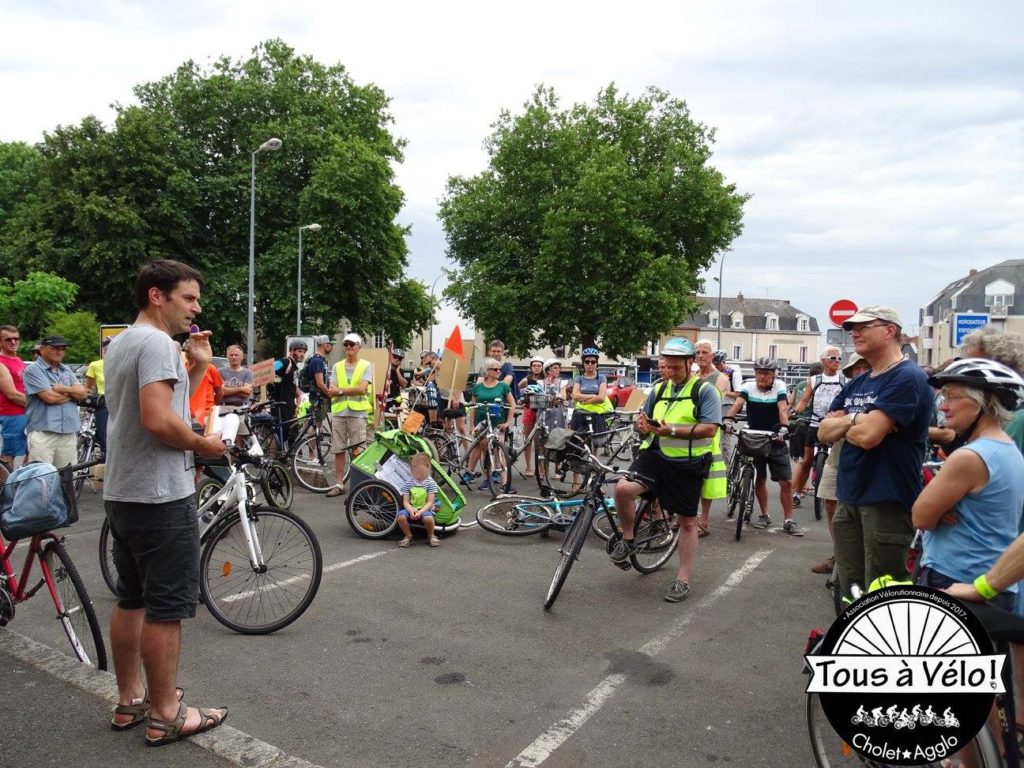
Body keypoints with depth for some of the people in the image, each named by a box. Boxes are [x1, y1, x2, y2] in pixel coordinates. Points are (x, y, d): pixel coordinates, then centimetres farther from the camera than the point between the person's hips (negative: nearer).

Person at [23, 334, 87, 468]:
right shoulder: (33, 370, -2)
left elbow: (83, 393, 8)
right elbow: (50, 397, -13)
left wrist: (64, 389, -10)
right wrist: (72, 393, 3)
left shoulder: (67, 371, 19)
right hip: (43, 433, -6)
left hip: (69, 433, 6)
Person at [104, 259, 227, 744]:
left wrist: (198, 366, 10)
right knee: (167, 607, -1)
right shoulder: (156, 342, -17)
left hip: (122, 493, 10)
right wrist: (203, 444, -13)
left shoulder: (121, 342, 16)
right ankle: (165, 715, 10)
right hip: (160, 497, -10)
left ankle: (129, 701, 29)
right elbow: (158, 419, -28)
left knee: (131, 600, 17)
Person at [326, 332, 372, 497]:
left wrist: (340, 391, -8)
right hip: (339, 412, 4)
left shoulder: (366, 366, 2)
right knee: (338, 450, 6)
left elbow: (362, 389, -11)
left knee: (357, 451, -2)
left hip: (357, 412, -4)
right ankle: (339, 484, 15)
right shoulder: (337, 367, 12)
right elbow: (331, 391, 2)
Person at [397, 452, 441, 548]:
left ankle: (431, 535, 0)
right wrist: (411, 510, -25)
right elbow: (405, 501, -3)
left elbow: (430, 502, -9)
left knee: (428, 518, -36)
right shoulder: (408, 483, 2)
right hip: (411, 509, 2)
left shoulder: (431, 483, -3)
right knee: (401, 516, -29)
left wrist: (420, 511, -24)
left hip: (425, 509, -2)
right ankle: (408, 536, 1)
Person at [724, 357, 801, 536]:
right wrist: (729, 418, -38)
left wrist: (784, 426, -38)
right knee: (759, 479, 11)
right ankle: (765, 516, 27)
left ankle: (788, 521, 9)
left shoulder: (779, 387, -6)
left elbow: (783, 408, -20)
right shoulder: (748, 386, -3)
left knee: (786, 482, -2)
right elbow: (738, 403, -18)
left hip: (775, 441, -1)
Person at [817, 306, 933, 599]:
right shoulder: (855, 385, 13)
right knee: (850, 587, 16)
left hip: (887, 500, -8)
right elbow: (824, 432, 8)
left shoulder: (907, 378, -14)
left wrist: (845, 424, -2)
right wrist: (853, 420, -12)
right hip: (849, 498, 8)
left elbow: (868, 435, -23)